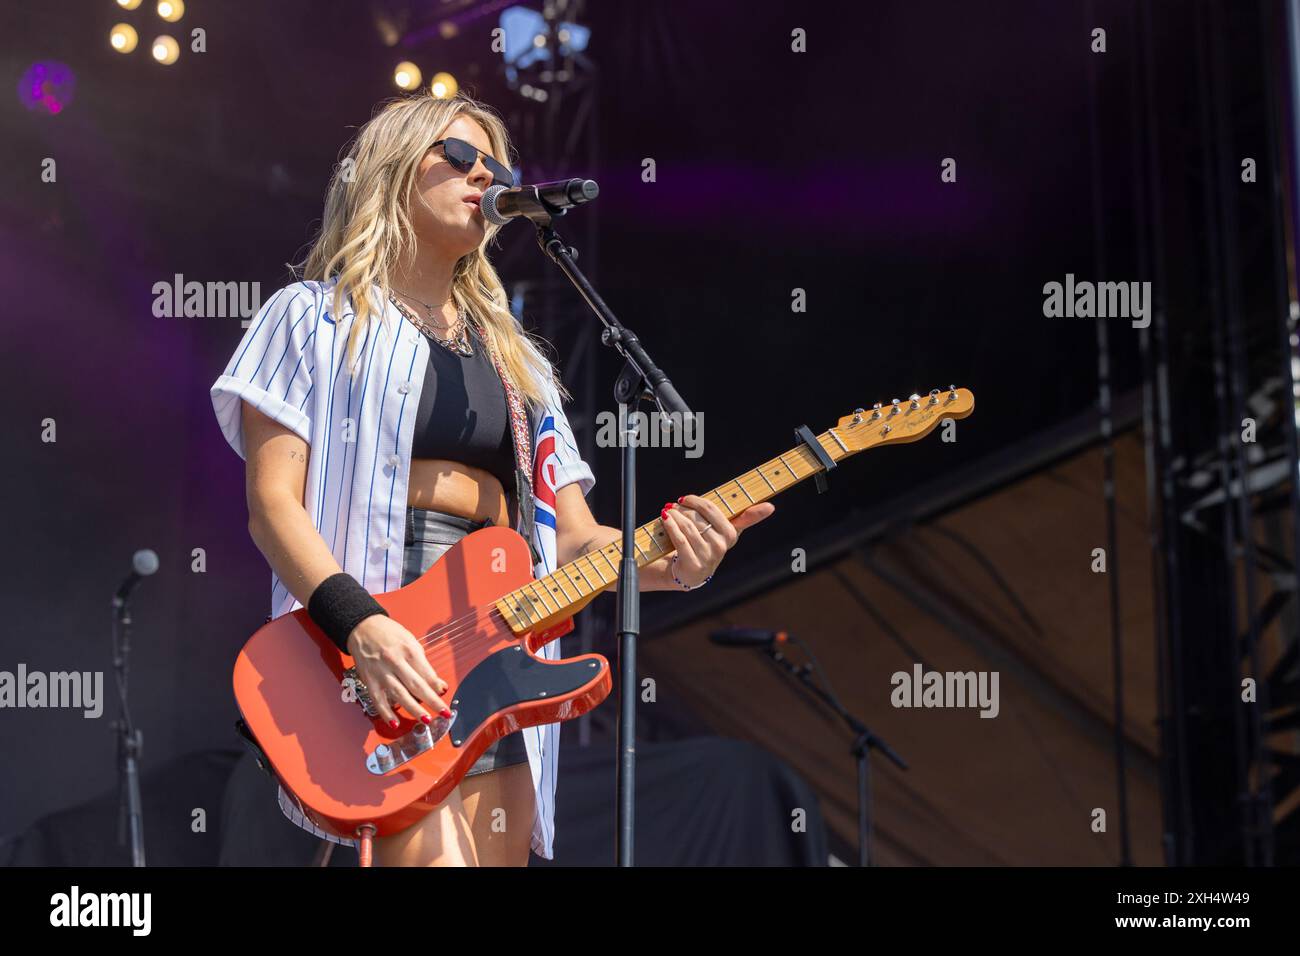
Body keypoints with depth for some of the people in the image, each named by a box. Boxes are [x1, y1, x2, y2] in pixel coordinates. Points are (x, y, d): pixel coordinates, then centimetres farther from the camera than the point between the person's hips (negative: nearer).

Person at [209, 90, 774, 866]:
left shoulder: (514, 358, 21)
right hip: (377, 644, -5)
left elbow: (574, 538, 13)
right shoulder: (317, 318, 6)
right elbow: (272, 503, -5)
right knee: (434, 852, -23)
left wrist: (672, 564, -9)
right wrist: (361, 624, -21)